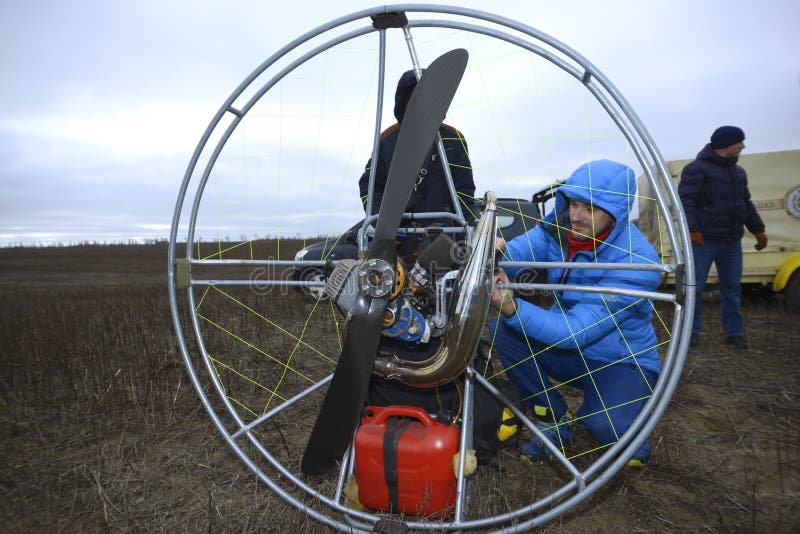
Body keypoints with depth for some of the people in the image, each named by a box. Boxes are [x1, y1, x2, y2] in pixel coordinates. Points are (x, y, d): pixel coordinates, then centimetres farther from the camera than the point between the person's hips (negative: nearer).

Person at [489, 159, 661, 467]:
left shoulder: (636, 262, -30)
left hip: (621, 361, -5)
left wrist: (513, 308, -48)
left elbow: (577, 330, -34)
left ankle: (627, 429, 10)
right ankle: (557, 421, 1)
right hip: (569, 349, 5)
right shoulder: (560, 224, -12)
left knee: (607, 427, -32)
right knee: (503, 330, -17)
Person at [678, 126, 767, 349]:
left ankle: (733, 332, 20)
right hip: (704, 240, -7)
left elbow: (747, 204, 24)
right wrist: (692, 230, -26)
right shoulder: (697, 169, -8)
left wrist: (758, 230, 18)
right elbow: (686, 201, -16)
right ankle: (692, 331, 6)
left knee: (732, 287, 11)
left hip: (732, 242, 8)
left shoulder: (739, 172, 18)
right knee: (694, 287, -3)